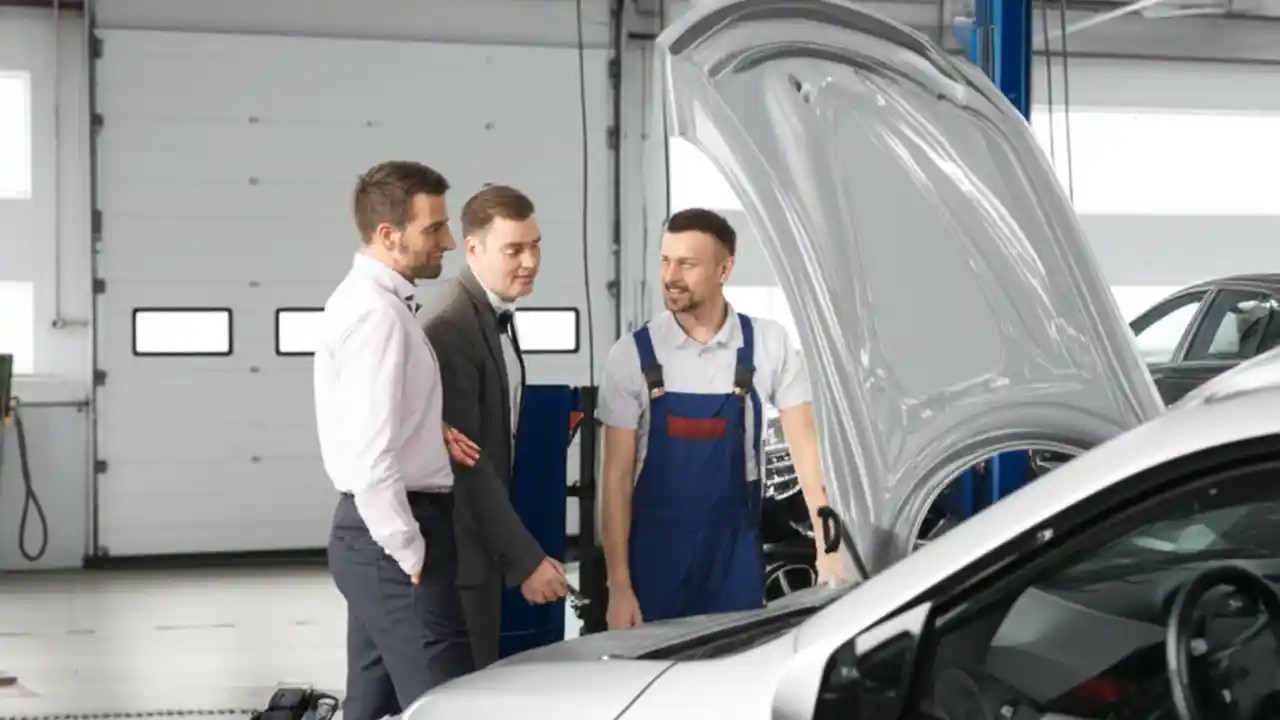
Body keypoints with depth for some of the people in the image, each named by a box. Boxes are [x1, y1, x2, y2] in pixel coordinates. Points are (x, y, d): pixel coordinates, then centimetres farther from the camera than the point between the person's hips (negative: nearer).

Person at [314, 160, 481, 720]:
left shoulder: (362, 299, 13)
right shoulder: (378, 313, -17)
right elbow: (370, 459, -23)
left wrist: (432, 434, 3)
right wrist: (413, 557, -17)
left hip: (372, 532, 10)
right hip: (391, 534, -10)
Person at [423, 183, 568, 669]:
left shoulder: (496, 315, 11)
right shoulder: (451, 329, -20)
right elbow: (466, 460, -23)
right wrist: (525, 559, -23)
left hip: (483, 543, 9)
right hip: (458, 553, -9)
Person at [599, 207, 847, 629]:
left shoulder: (768, 345, -3)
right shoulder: (633, 355, -5)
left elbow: (805, 451, -2)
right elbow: (617, 476, -4)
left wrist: (828, 548, -11)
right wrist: (618, 585, -8)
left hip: (736, 550, 1)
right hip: (655, 549, -1)